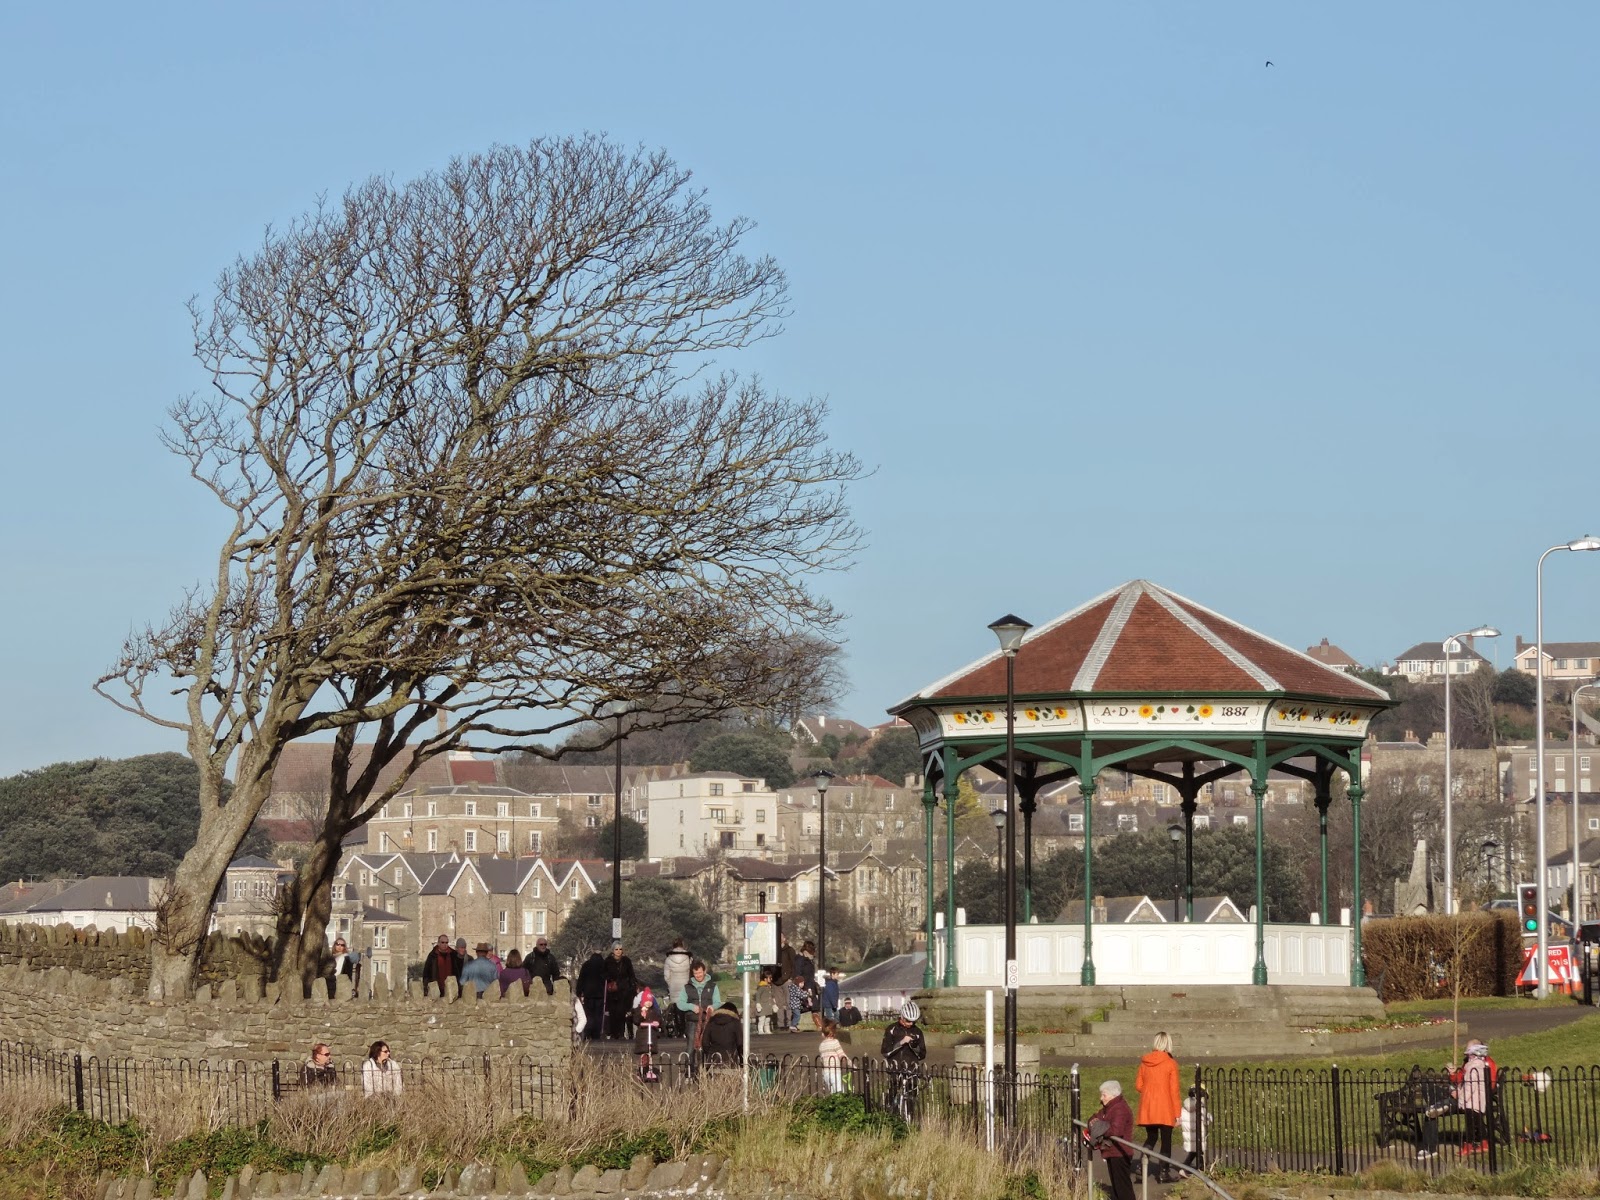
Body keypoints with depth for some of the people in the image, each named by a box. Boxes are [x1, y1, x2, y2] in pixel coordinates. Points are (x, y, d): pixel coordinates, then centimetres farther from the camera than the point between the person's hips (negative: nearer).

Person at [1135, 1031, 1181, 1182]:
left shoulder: (1144, 1062, 3)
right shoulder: (1170, 1063, -9)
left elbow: (1138, 1085, 6)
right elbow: (1174, 1089, -9)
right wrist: (1177, 1112, -4)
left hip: (1147, 1107, 4)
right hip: (1165, 1110, -4)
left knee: (1151, 1138, 16)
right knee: (1166, 1140, 6)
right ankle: (1164, 1172, 8)